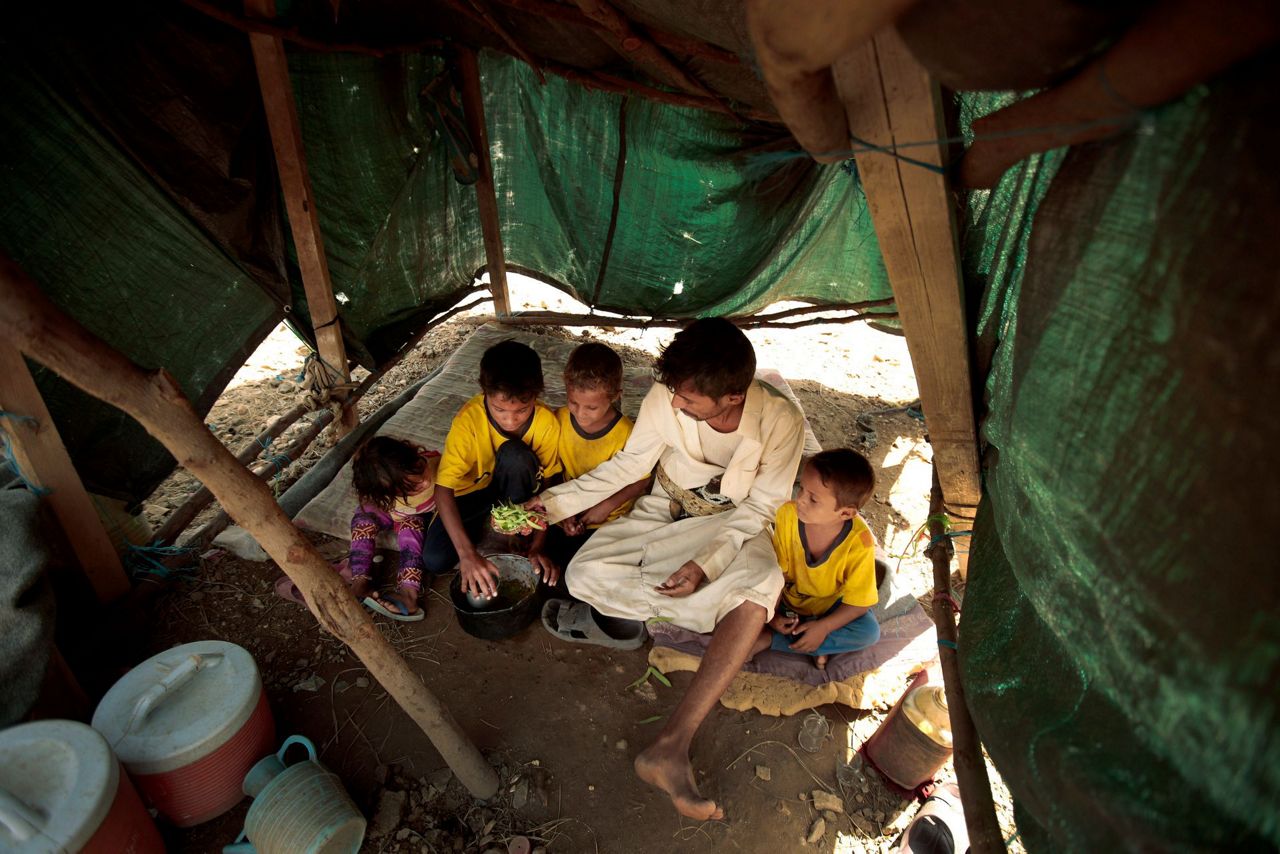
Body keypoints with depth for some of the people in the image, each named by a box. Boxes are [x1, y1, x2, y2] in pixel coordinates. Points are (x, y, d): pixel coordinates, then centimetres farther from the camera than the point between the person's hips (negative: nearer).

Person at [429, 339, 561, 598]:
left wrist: (537, 546, -25)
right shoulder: (468, 420, -30)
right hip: (473, 488, 0)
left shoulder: (547, 423, -26)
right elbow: (443, 489, -32)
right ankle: (485, 523, 8)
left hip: (515, 489, 0)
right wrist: (467, 553, -43)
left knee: (514, 453, -34)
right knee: (434, 560, -21)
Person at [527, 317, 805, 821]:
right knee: (584, 575, -21)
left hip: (734, 524, -2)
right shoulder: (665, 399, -22)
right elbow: (629, 464, -6)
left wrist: (709, 561, -29)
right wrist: (559, 501, -12)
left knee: (760, 588, -37)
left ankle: (671, 746, -35)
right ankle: (726, 625, -12)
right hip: (665, 511, 3)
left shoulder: (781, 421, -26)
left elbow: (760, 506, -15)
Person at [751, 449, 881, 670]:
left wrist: (824, 627, -29)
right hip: (788, 600, 1)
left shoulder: (860, 543, -29)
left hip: (831, 607, 0)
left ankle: (769, 640, -24)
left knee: (869, 632, -27)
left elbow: (859, 602, -20)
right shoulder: (787, 514, -26)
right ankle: (815, 647, -14)